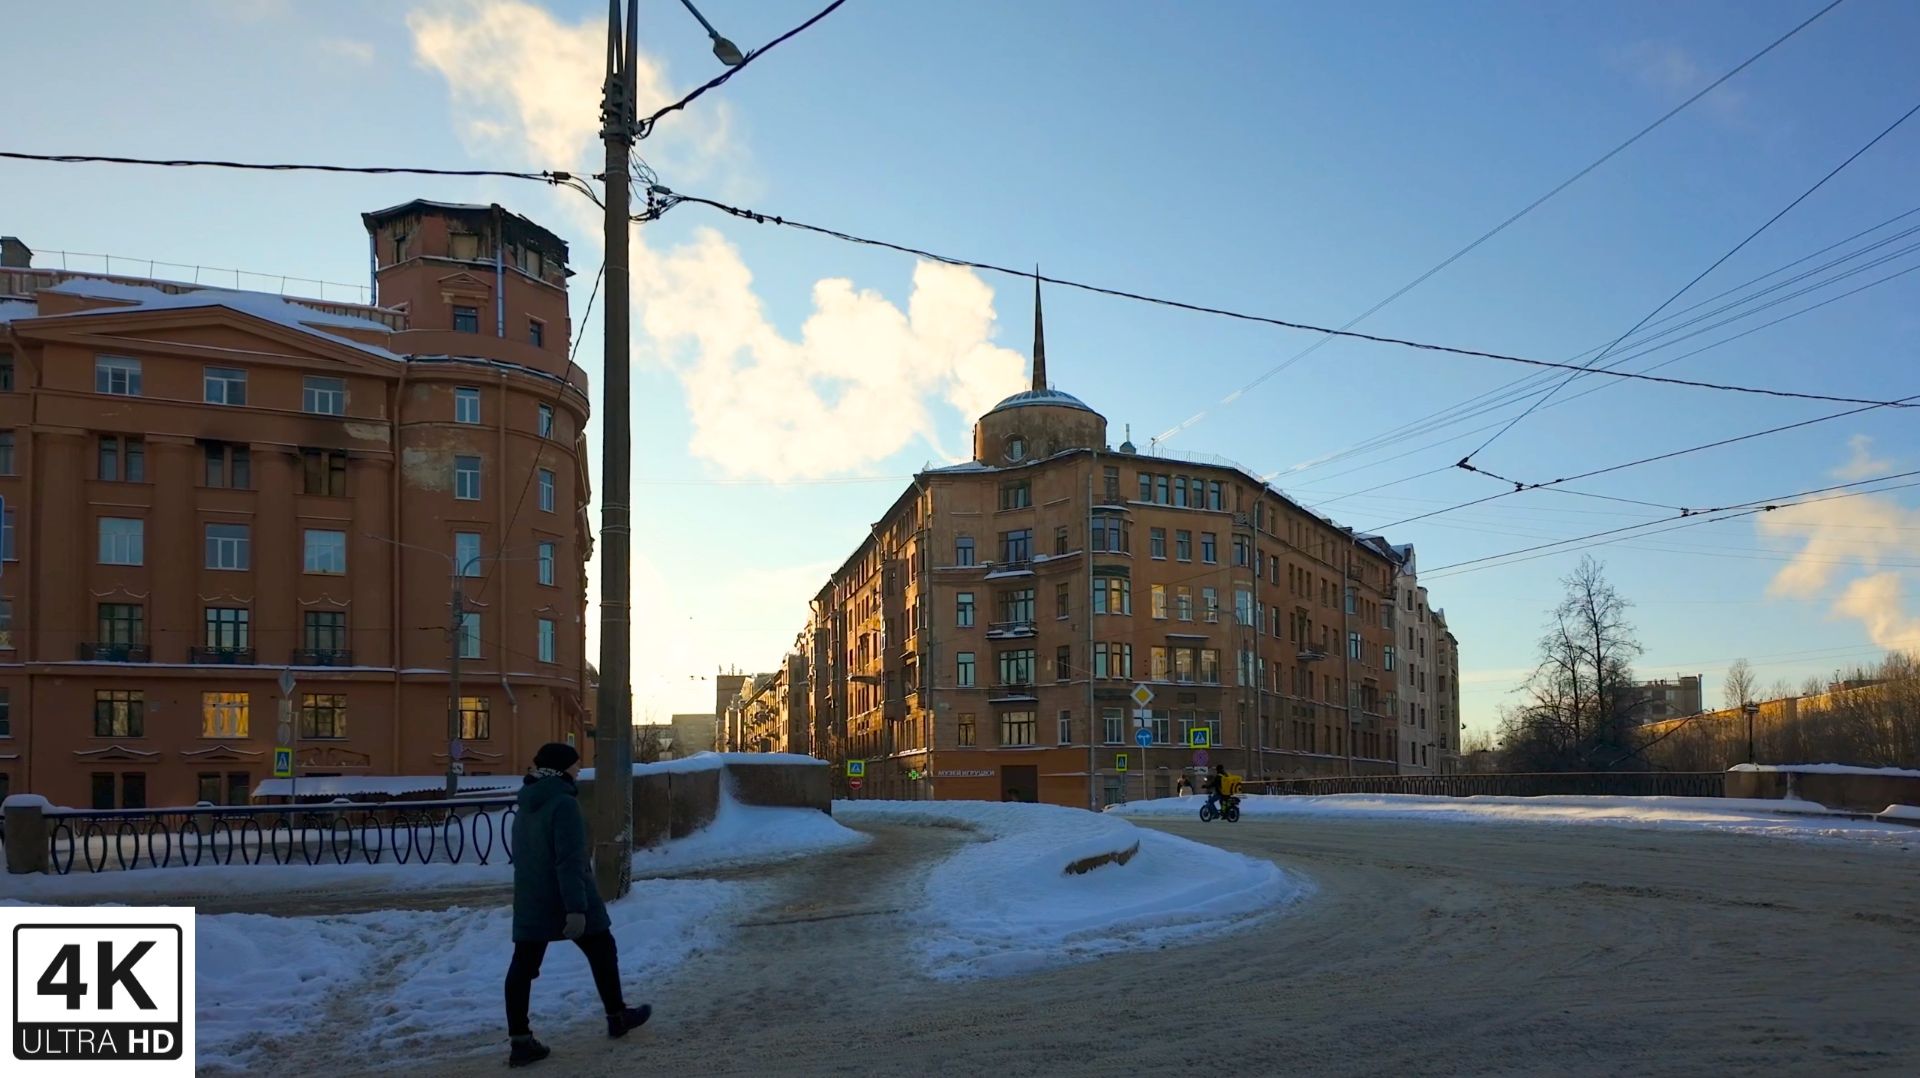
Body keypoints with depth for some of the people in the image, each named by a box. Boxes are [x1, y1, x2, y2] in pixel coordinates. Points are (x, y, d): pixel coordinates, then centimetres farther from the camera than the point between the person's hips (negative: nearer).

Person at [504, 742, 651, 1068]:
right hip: (567, 901, -7)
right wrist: (577, 907, -26)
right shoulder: (564, 803, -17)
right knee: (602, 952, 12)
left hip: (530, 903, 7)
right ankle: (617, 1017, 25)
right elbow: (570, 861, -24)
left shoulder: (526, 806, 10)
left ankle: (521, 1041, -1)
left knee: (522, 967, 3)